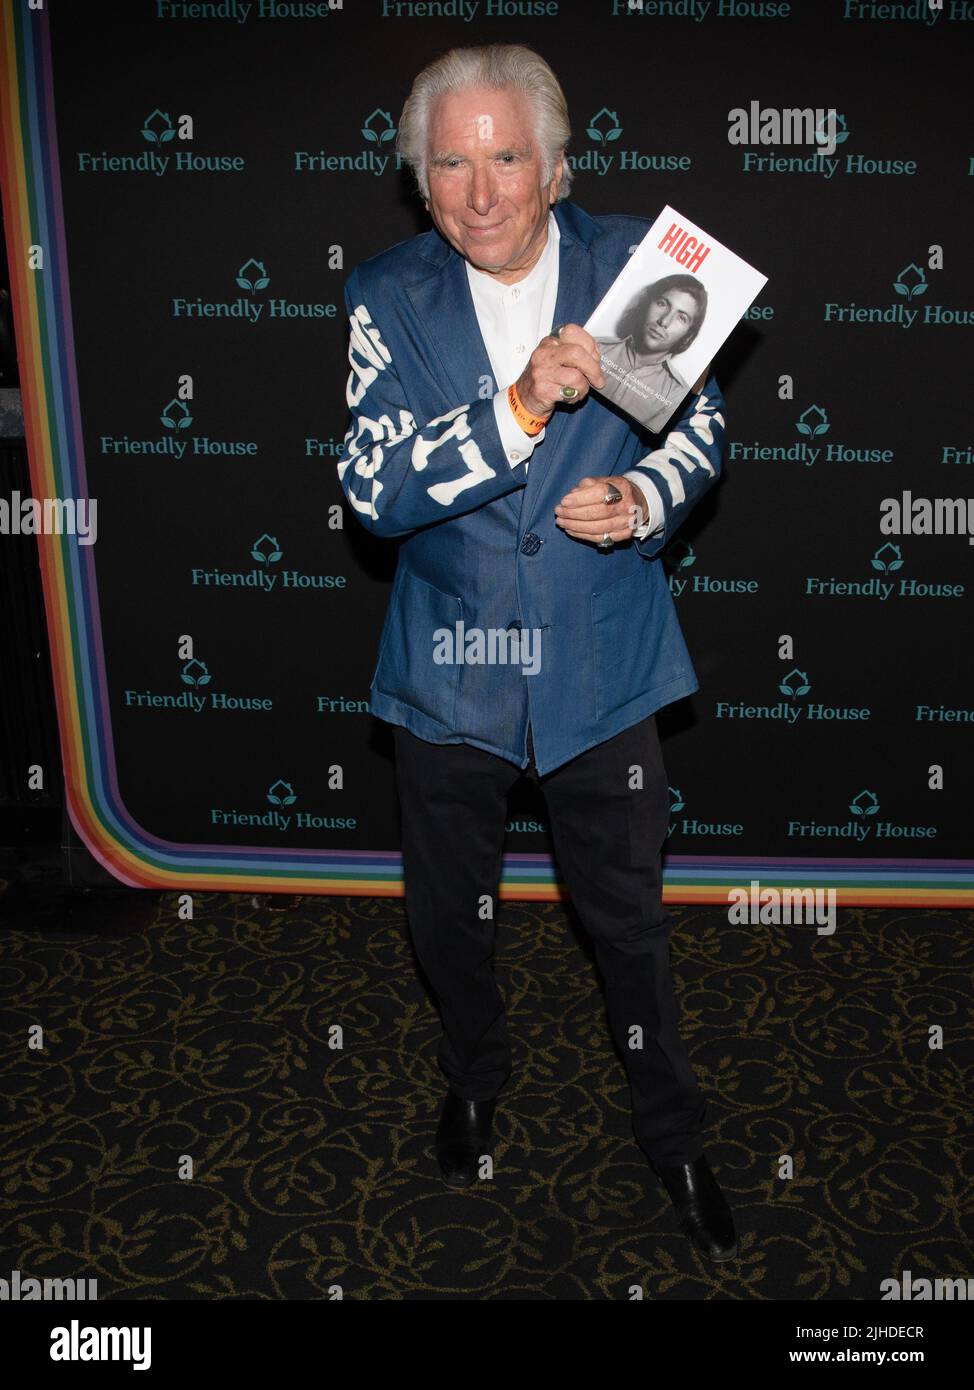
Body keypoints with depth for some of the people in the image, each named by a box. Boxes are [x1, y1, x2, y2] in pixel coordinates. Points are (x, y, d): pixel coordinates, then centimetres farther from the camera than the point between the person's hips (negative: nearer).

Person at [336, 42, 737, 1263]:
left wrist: (641, 499, -17)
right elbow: (373, 486, -18)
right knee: (448, 910, 18)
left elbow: (699, 423, 5)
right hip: (449, 666, 1)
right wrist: (519, 407, -31)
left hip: (601, 659, 0)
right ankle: (474, 1076, 49)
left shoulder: (629, 261, -5)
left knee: (628, 914, 11)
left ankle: (671, 1135, 35)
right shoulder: (386, 297, -7)